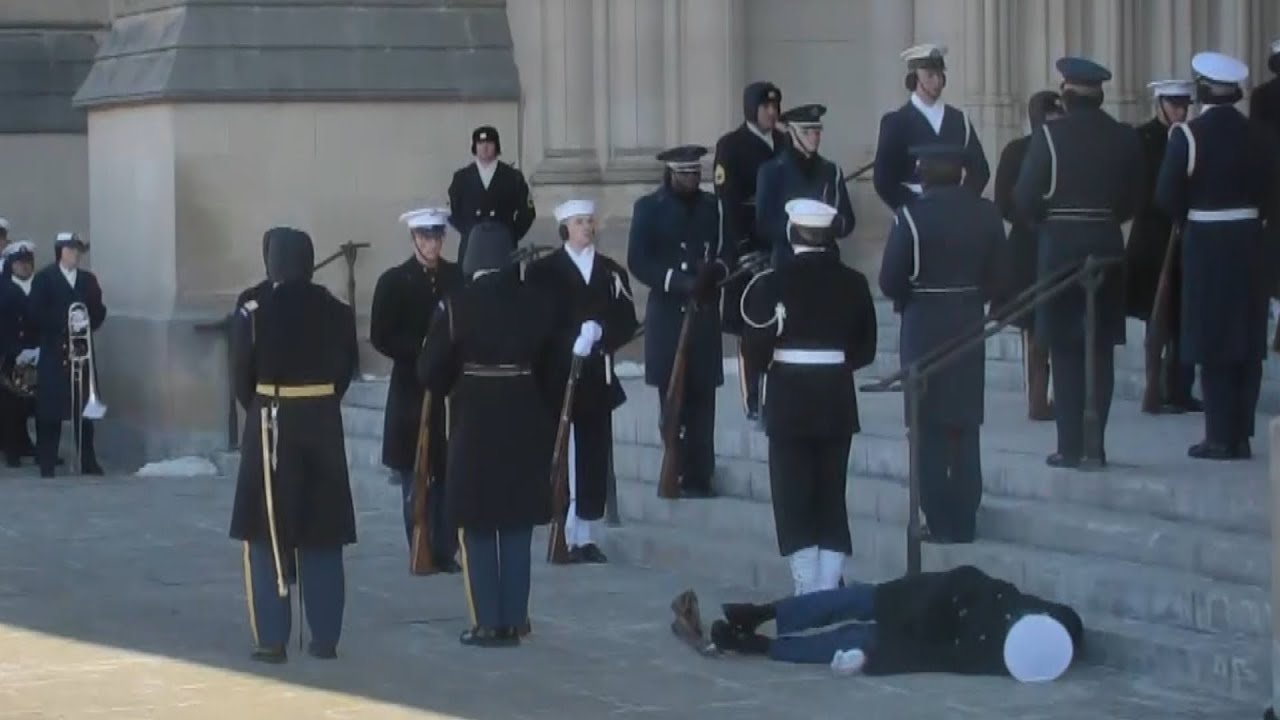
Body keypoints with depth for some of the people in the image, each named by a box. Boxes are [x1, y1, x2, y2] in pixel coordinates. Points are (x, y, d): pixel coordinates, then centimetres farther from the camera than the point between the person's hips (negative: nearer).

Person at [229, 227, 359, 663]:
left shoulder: (255, 312, -9)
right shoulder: (338, 312, 1)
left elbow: (242, 378, -3)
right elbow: (345, 371, 5)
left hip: (272, 426, -3)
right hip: (325, 427, 3)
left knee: (269, 535, 4)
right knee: (322, 536, 9)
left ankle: (272, 639, 1)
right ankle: (325, 637, 11)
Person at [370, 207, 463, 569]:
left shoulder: (459, 277, 7)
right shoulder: (394, 281, 0)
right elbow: (381, 337, -5)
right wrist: (421, 352, -15)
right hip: (412, 389, -2)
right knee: (416, 477, -1)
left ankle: (446, 550, 6)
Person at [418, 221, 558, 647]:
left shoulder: (456, 305, -12)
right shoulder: (537, 302, -1)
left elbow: (430, 371, -9)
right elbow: (552, 365, 6)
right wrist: (546, 420, 16)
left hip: (475, 424, -3)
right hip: (524, 423, 3)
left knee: (478, 528, 5)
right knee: (517, 526, 10)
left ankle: (488, 624, 4)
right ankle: (513, 622, 11)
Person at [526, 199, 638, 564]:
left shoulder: (612, 272, 13)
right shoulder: (543, 271, 2)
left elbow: (627, 323, 5)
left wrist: (599, 334, -13)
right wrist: (571, 344, -16)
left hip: (597, 377, 4)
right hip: (556, 376, -4)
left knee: (594, 458, 3)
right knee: (560, 456, -7)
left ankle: (585, 534, 9)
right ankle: (566, 536, -7)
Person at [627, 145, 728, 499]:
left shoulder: (712, 206, 10)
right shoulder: (649, 207, 3)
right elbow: (637, 261, -4)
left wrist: (715, 271, -11)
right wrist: (677, 281, -17)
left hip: (704, 313, 1)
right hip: (667, 314, -1)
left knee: (701, 399, -3)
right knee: (672, 398, 0)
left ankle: (698, 476, -2)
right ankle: (678, 474, 6)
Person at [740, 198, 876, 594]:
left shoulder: (775, 282, -10)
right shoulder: (854, 282, 0)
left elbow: (756, 347, -12)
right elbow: (866, 349, 6)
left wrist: (775, 361, 8)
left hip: (790, 399, -3)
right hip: (838, 401, 3)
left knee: (794, 497, 3)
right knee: (832, 495, 9)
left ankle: (807, 591, -2)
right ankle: (829, 589, 7)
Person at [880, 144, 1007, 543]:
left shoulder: (912, 215, -13)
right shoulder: (986, 213, 0)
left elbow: (890, 281, -11)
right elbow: (997, 277, 2)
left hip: (924, 327, -4)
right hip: (970, 327, 4)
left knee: (930, 430, 3)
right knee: (966, 428, 10)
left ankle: (941, 523, 2)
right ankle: (964, 522, 12)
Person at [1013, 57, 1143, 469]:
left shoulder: (1050, 135, -10)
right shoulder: (1126, 138, 1)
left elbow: (1025, 197, -10)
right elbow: (1134, 199, 5)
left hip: (1060, 248, -3)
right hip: (1108, 248, 3)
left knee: (1065, 350, 2)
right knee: (1101, 350, 9)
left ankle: (1070, 446, 0)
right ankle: (1095, 444, 8)